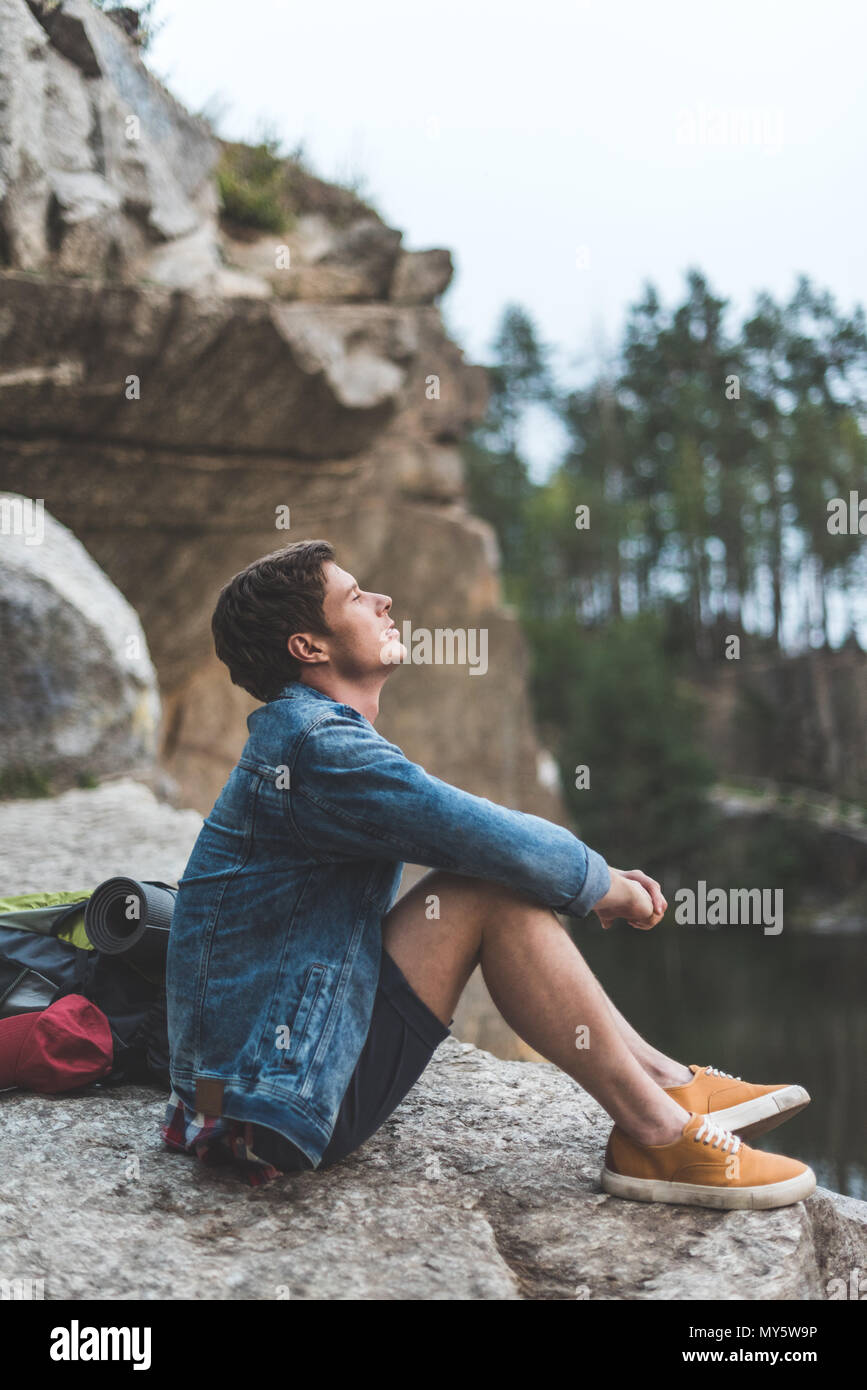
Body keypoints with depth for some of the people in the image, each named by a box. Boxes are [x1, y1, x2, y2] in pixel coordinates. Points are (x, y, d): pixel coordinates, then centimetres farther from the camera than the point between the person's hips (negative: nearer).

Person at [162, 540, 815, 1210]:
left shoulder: (300, 735, 15)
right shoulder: (318, 748, -18)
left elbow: (467, 832, 21)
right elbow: (491, 840, -20)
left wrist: (599, 876, 10)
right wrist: (605, 884, -1)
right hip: (283, 1094, -11)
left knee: (498, 881, 9)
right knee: (494, 889, -17)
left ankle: (668, 1079, 7)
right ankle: (658, 1136, -13)